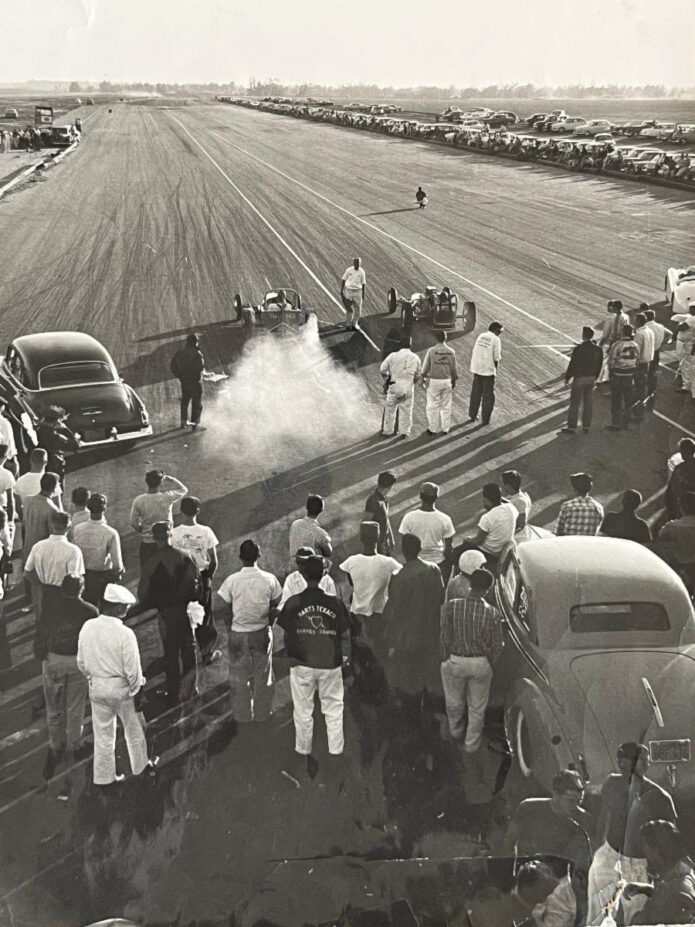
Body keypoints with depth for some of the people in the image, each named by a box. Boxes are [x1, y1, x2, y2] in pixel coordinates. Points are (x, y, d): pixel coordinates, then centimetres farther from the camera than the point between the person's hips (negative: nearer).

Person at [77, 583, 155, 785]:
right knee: (134, 730, 20)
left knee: (102, 733, 18)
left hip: (96, 688, 4)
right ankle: (140, 766, 38)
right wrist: (136, 689, -2)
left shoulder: (87, 627, -8)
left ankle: (103, 776, 29)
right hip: (122, 688, -4)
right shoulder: (125, 633, -24)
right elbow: (133, 669, -18)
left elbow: (81, 662, 3)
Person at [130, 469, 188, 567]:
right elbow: (183, 489, 4)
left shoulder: (138, 500, -11)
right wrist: (169, 478, 1)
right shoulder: (166, 497, -15)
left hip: (146, 542, 2)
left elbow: (133, 523, -4)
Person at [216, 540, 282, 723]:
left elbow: (226, 613, -6)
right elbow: (275, 609, -2)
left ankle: (243, 717, 21)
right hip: (262, 635, 1)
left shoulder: (231, 581, -12)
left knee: (239, 680, 12)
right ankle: (262, 716, 23)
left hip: (238, 635, -1)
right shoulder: (269, 579, -9)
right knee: (262, 678, 14)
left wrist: (229, 633, 8)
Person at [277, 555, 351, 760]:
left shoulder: (293, 602, -8)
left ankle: (303, 751, 24)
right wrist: (346, 656, 17)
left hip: (302, 663, 0)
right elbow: (345, 634, 1)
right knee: (333, 709, 13)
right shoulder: (335, 602, -6)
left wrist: (291, 654, 20)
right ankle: (336, 750, 18)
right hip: (330, 663, 0)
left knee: (303, 710, 13)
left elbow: (286, 633, 2)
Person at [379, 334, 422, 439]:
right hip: (408, 388, 2)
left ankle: (388, 431, 19)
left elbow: (382, 370, -4)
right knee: (406, 410, 11)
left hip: (394, 387, -1)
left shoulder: (393, 356, -9)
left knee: (390, 409, 13)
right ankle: (404, 431, 12)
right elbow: (418, 374, 7)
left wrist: (386, 379, 15)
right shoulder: (415, 358, -1)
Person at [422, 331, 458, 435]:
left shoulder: (431, 351, -9)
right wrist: (454, 381, 16)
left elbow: (425, 367, -2)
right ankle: (445, 429, 16)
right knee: (446, 406, 11)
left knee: (433, 406, 6)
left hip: (434, 381, -2)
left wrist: (423, 378, 13)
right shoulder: (451, 352, -3)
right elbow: (454, 368, 3)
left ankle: (433, 429, 10)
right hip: (447, 381, 2)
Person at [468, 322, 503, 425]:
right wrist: (495, 373, 1)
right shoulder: (496, 340, -9)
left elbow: (473, 353, 9)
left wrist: (474, 368, 16)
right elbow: (496, 359, -10)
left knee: (475, 393, 17)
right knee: (488, 396, 6)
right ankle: (485, 420, 10)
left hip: (476, 369, 5)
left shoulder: (481, 336, 8)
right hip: (488, 370, -5)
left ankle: (472, 416, 24)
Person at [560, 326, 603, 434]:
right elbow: (599, 365, 9)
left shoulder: (578, 349, -17)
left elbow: (572, 364, -14)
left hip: (580, 378, -6)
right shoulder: (598, 349, 1)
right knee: (588, 403, 12)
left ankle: (571, 427, 5)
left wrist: (567, 378, -3)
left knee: (575, 403, 2)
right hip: (591, 378, 6)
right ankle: (586, 427, 17)